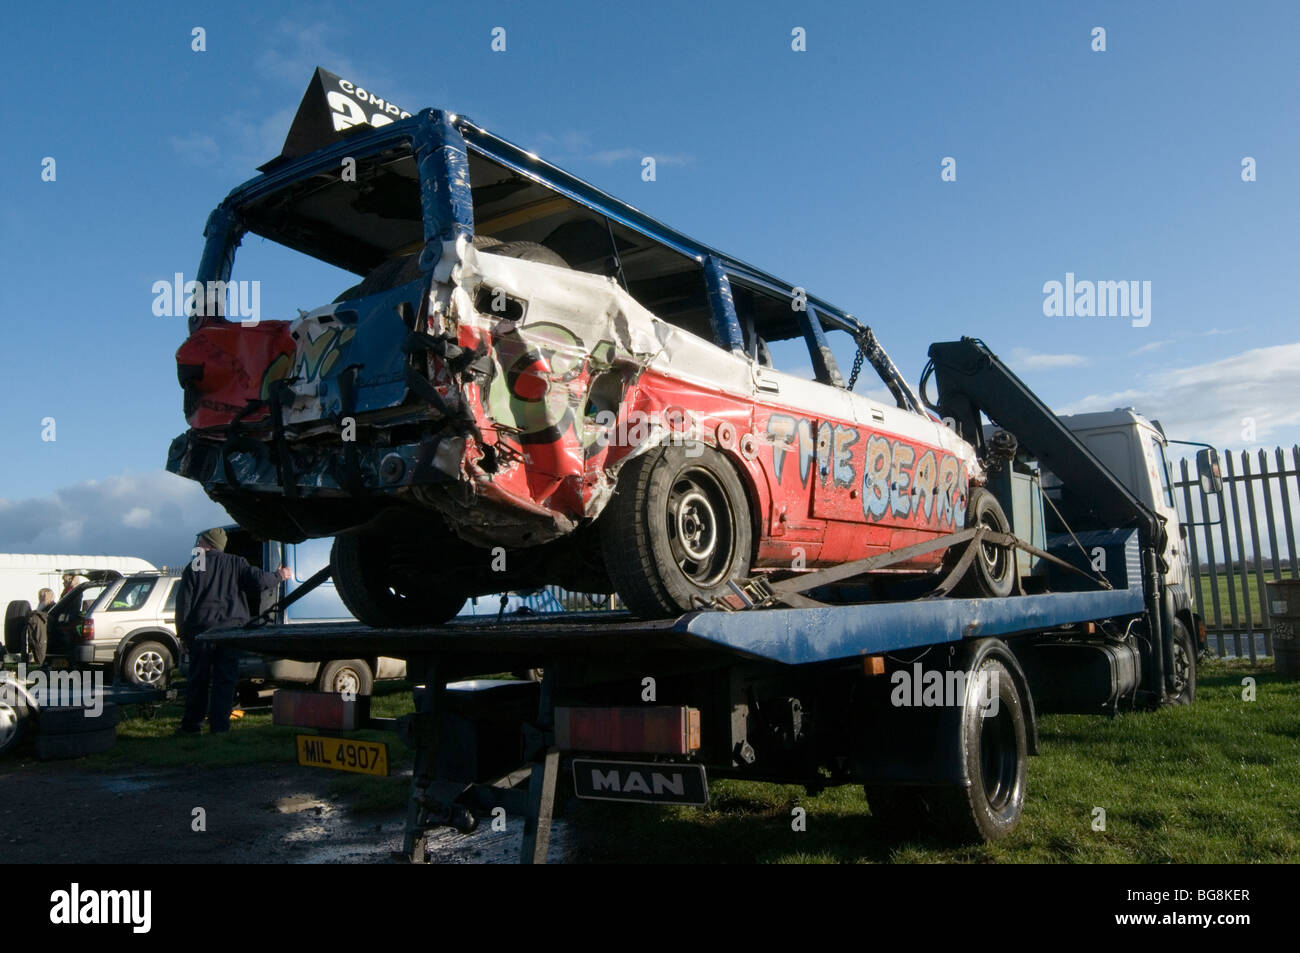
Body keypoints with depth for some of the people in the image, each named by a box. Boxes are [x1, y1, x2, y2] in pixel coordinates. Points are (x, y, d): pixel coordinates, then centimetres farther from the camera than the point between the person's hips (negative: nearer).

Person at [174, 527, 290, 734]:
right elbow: (259, 581, -6)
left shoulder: (194, 567, 2)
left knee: (198, 680, 11)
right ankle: (219, 725, 2)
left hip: (201, 630, 0)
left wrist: (182, 634, 8)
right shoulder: (236, 564, 4)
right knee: (225, 680, 4)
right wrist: (279, 576, 14)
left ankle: (191, 724, 18)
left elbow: (183, 603, 1)